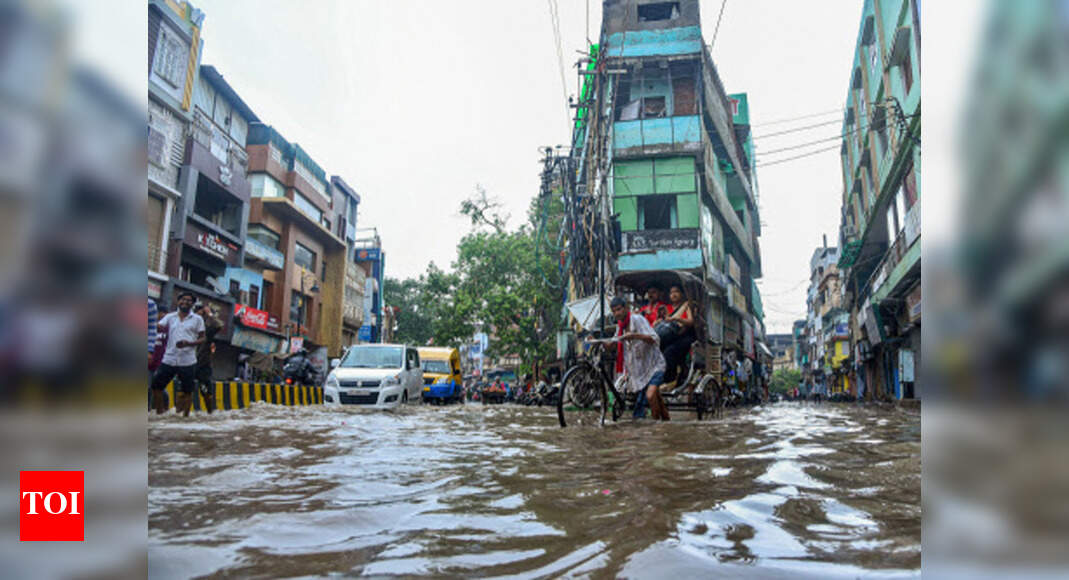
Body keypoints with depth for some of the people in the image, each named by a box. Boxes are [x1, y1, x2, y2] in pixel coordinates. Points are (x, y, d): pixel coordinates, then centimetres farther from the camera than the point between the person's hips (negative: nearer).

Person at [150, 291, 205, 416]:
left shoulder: (197, 319, 4)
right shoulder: (170, 317, 10)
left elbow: (202, 338, 2)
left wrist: (189, 343, -15)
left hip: (187, 362, -2)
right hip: (169, 360, 2)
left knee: (187, 391, 4)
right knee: (156, 385, 1)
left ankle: (185, 416, 16)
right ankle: (159, 412, 16)